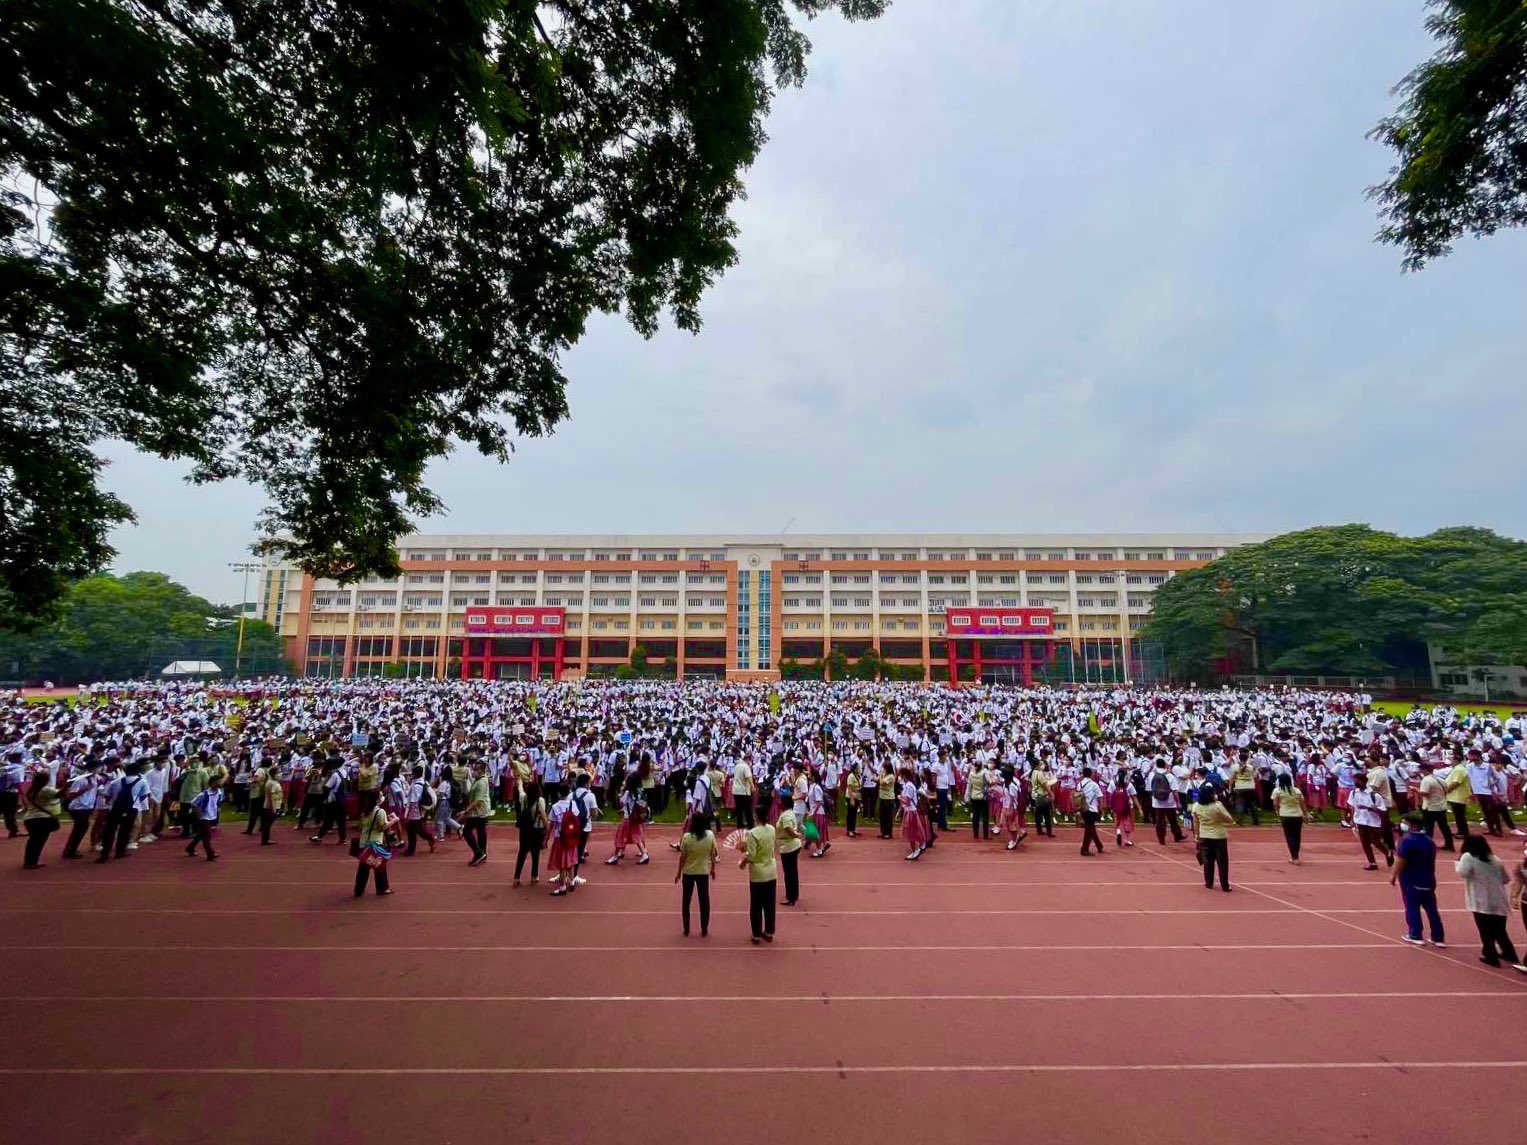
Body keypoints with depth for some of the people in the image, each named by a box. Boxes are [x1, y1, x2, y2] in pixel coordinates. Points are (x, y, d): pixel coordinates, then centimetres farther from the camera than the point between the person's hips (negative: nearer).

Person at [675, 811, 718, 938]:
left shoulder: (687, 836, -18)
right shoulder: (710, 835, -12)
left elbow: (683, 857, -12)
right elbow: (713, 854, -2)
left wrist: (678, 872, 1)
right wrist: (713, 868, 13)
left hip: (688, 872, -1)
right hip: (704, 872, 1)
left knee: (686, 901, 16)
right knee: (704, 901, 14)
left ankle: (686, 929, 23)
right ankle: (704, 929, 20)